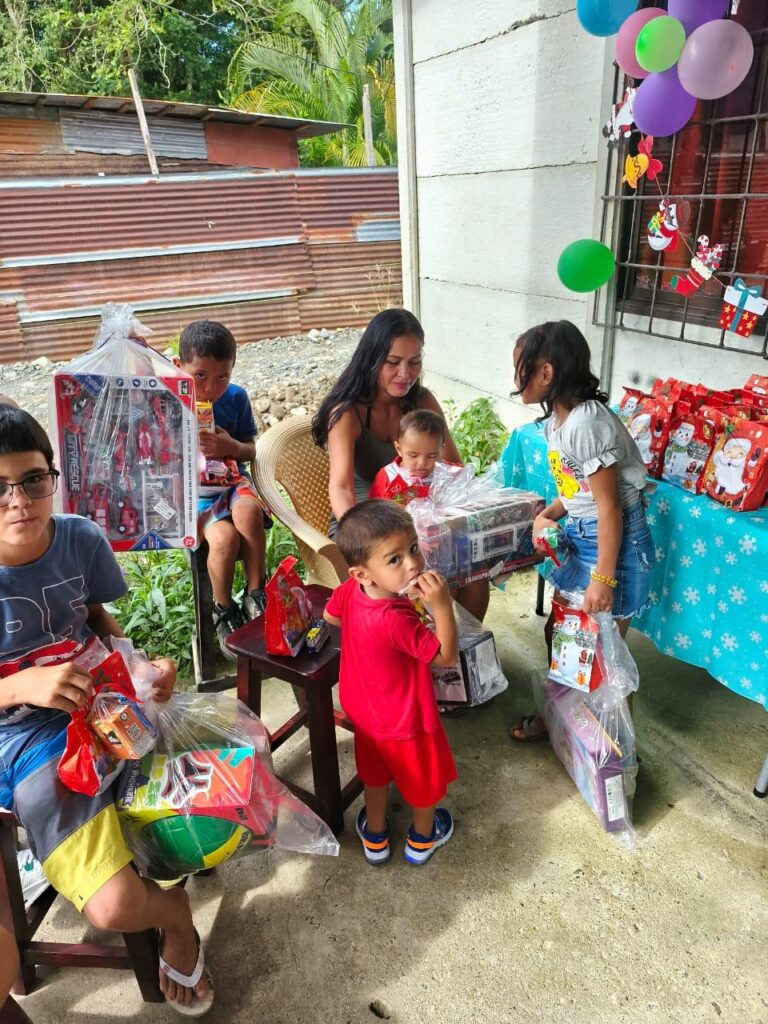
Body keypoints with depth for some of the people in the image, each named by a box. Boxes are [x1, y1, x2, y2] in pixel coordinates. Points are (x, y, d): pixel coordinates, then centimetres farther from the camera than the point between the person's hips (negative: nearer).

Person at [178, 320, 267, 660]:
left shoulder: (236, 397, 0)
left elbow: (250, 451, 8)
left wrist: (231, 446, -15)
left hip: (232, 482, 3)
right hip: (192, 491, -2)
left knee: (248, 510, -33)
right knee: (224, 538, -29)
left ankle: (255, 596, -15)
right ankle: (224, 612, -2)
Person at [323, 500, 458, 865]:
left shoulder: (349, 591, -20)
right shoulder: (397, 621, -42)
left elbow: (330, 615, 4)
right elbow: (447, 656, -28)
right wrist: (442, 604, -39)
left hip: (364, 710, 6)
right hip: (406, 721, -6)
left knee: (375, 774, 31)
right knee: (425, 780, 25)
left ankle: (375, 837, 54)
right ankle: (422, 839, 51)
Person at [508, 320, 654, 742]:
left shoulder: (586, 423, -25)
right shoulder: (557, 418, 4)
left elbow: (609, 506, -23)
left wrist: (602, 578, -20)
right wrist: (547, 516, -4)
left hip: (614, 539, -9)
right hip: (579, 535, 9)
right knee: (558, 630, 18)